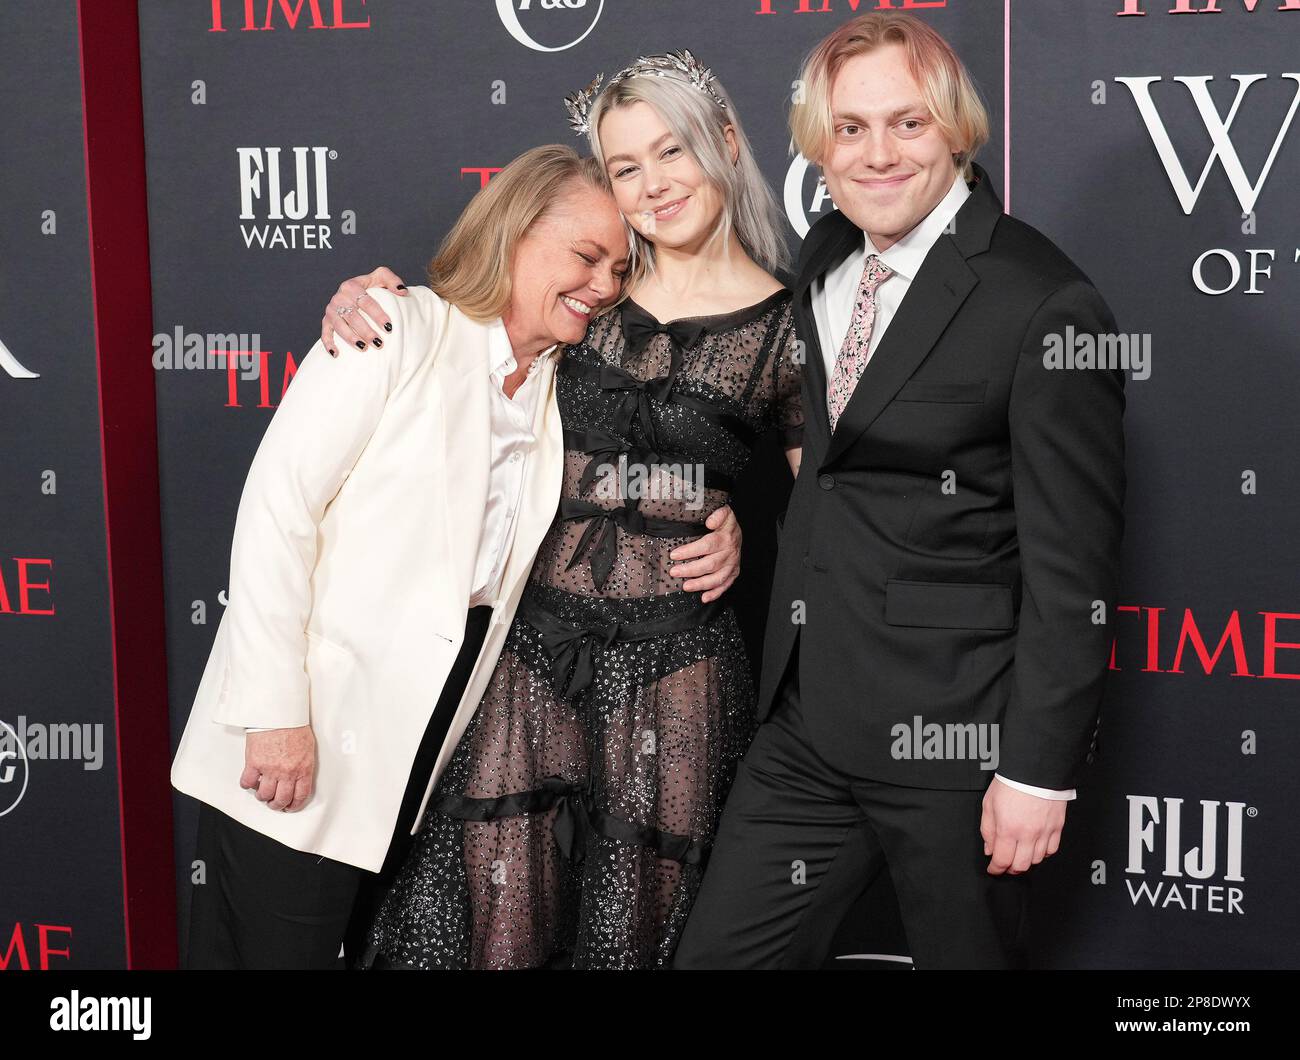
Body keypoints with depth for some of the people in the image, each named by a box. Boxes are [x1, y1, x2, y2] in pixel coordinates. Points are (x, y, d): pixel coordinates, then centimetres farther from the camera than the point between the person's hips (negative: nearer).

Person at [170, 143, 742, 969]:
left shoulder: (558, 387, 11)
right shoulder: (402, 330, -8)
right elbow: (276, 508, -13)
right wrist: (276, 711, -18)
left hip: (432, 737, 6)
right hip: (298, 743, -6)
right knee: (281, 950, -1)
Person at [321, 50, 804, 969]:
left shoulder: (785, 325, 0)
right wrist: (361, 295, -2)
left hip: (675, 656, -2)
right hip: (539, 638, 2)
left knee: (629, 925, 6)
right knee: (489, 910, 1)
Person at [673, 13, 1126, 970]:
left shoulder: (1046, 307, -15)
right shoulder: (824, 257, 9)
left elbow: (1071, 564, -15)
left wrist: (1040, 769, -15)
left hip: (953, 739, -7)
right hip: (807, 724, 7)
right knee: (716, 956, 9)